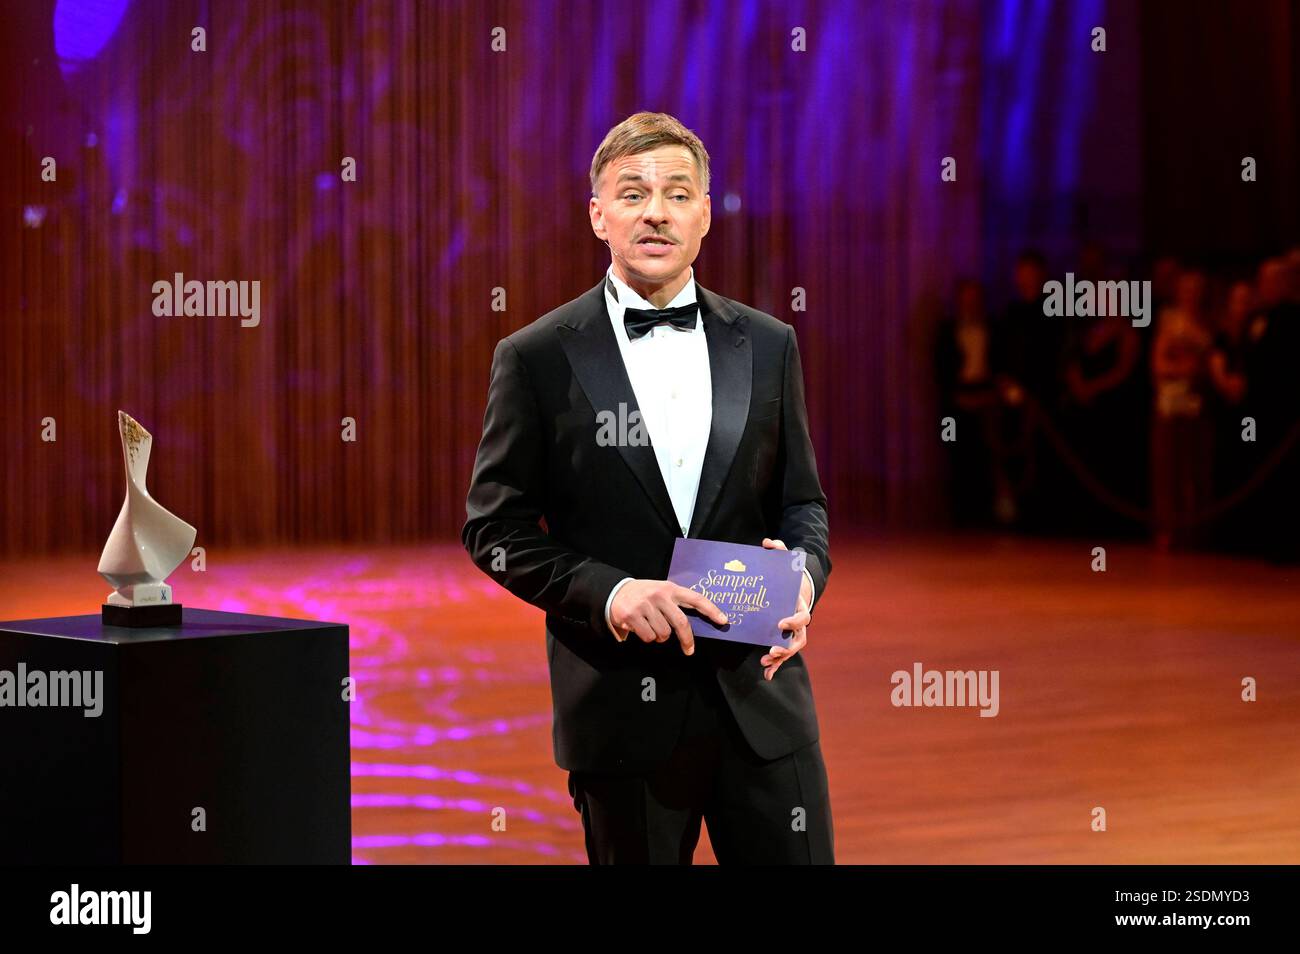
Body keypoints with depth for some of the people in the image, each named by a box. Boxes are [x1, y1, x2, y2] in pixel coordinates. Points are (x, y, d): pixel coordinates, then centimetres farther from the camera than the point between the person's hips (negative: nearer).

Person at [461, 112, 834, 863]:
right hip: (623, 708, -2)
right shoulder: (538, 358, -1)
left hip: (759, 694, 2)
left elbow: (802, 502, 13)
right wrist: (610, 594, -16)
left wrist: (804, 572, -10)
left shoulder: (766, 346, 7)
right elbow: (495, 529, -1)